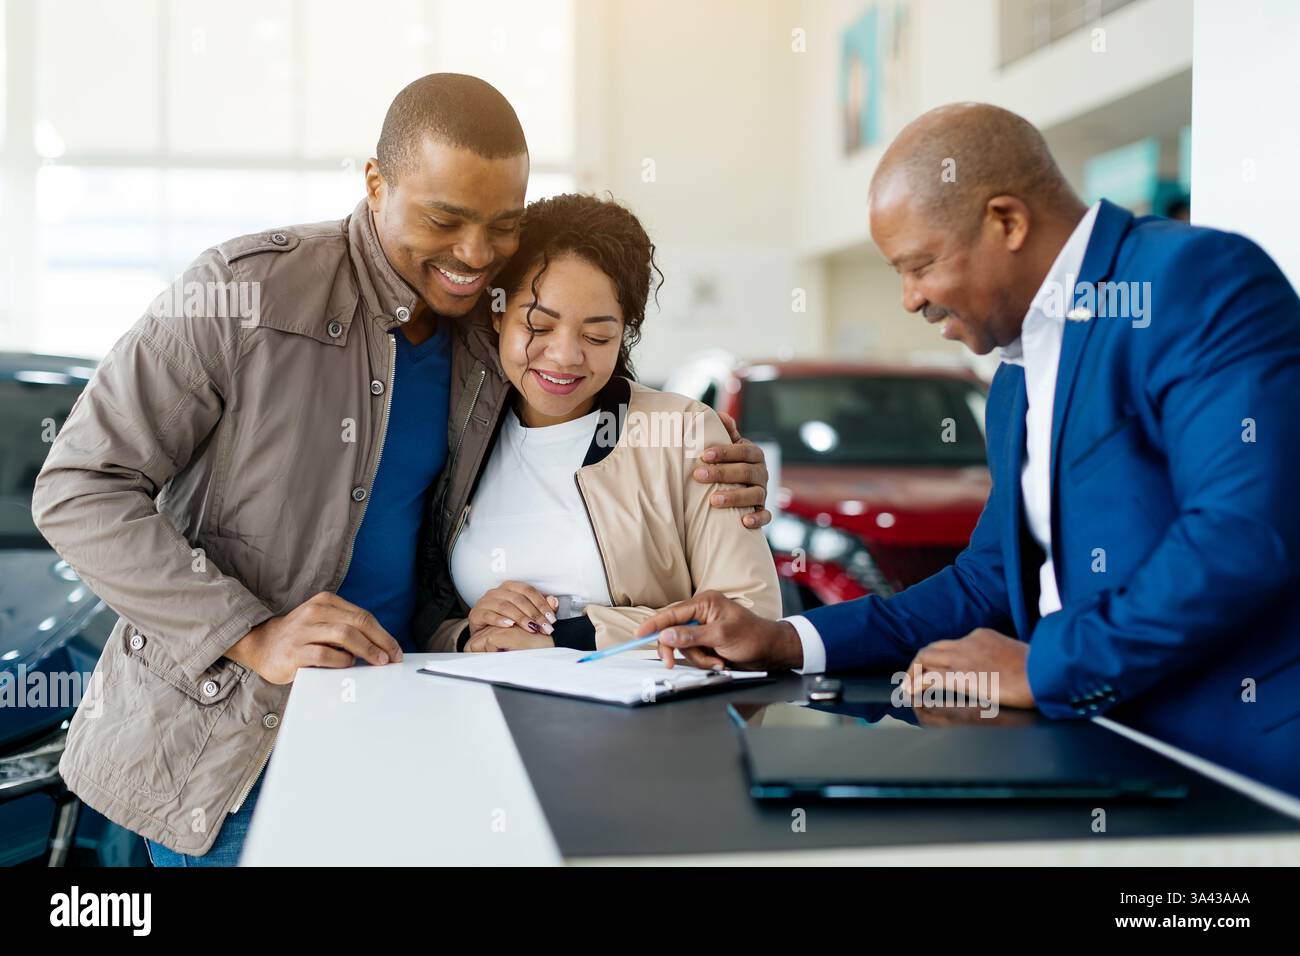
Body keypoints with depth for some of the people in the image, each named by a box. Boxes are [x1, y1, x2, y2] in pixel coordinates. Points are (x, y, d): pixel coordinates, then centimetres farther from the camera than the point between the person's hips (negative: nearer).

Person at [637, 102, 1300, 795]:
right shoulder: (1017, 378, 18)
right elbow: (989, 582, 21)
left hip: (1238, 754, -7)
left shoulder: (1199, 278, -10)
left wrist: (1043, 668, -15)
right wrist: (782, 643, 13)